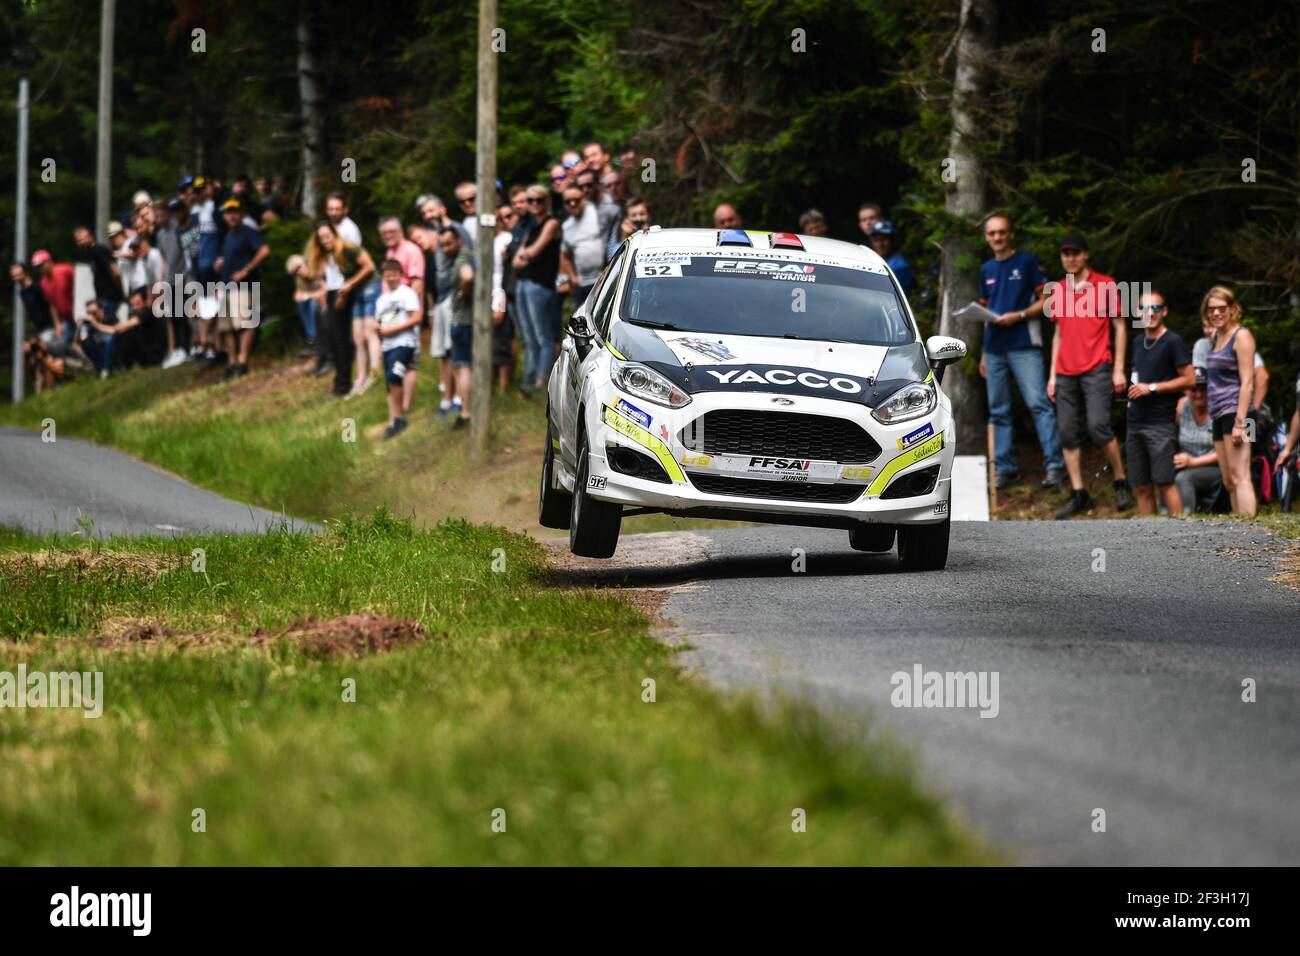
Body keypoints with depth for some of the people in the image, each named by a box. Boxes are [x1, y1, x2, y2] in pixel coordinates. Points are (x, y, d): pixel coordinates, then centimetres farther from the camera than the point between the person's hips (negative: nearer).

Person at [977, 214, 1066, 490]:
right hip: (994, 348, 6)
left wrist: (1019, 316, -15)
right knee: (998, 412, 6)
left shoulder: (1027, 262, 2)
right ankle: (1005, 468, 11)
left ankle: (1054, 465, -15)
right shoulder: (986, 270, 18)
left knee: (1038, 404, -13)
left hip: (1023, 345, -6)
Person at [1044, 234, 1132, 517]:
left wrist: (1119, 369, -4)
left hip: (1097, 369, -5)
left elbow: (1120, 327, 3)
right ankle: (1079, 495, 4)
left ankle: (1122, 483, -1)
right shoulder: (1058, 291, 15)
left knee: (1098, 425, -17)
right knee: (1068, 432, 0)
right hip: (1066, 374, 5)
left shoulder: (1104, 285, 2)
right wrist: (1053, 374, 15)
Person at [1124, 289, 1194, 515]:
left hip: (1161, 422, -7)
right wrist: (1134, 390, 10)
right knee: (1141, 487, 7)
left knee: (1165, 483, -11)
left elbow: (1189, 379, -9)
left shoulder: (1173, 342, -5)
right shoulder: (1138, 342, 17)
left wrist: (1151, 388, -12)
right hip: (1136, 423, 7)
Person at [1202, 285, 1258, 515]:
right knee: (1229, 482, 7)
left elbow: (1247, 382, -13)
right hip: (1219, 415, 9)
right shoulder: (1216, 338, 19)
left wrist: (1240, 421, -20)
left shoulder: (1241, 336, -5)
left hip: (1234, 410, -9)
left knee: (1239, 477, -17)